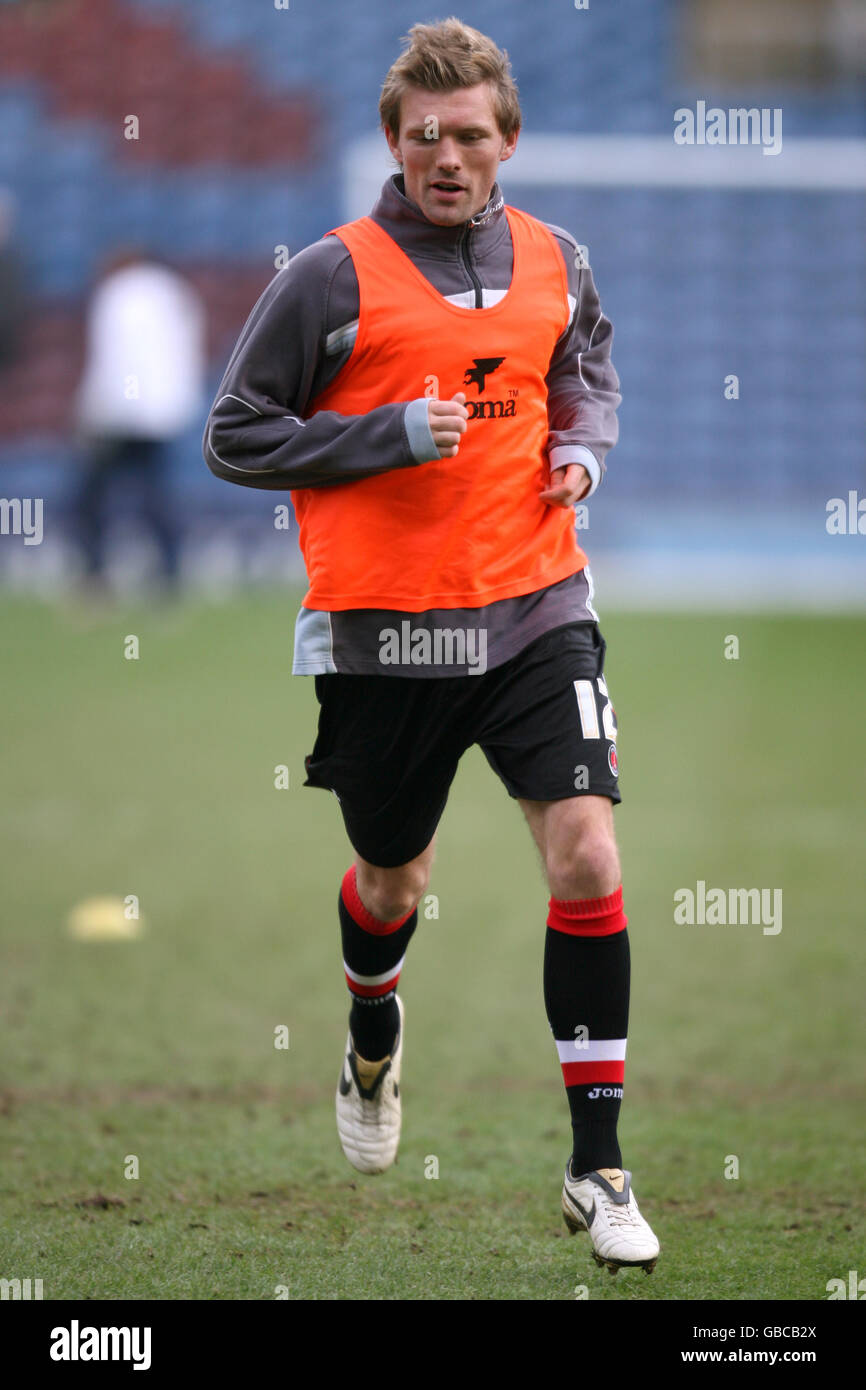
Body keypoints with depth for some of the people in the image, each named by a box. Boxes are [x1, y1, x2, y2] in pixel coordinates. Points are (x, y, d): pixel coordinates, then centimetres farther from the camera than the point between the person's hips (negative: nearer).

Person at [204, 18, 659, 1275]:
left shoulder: (555, 264, 5)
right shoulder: (332, 277, -7)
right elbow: (235, 436, -4)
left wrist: (584, 449, 3)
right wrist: (390, 436, -15)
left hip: (533, 611, 2)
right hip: (381, 629, -2)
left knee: (587, 854, -15)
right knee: (394, 884, 15)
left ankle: (597, 1163, -6)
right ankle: (373, 1040, 52)